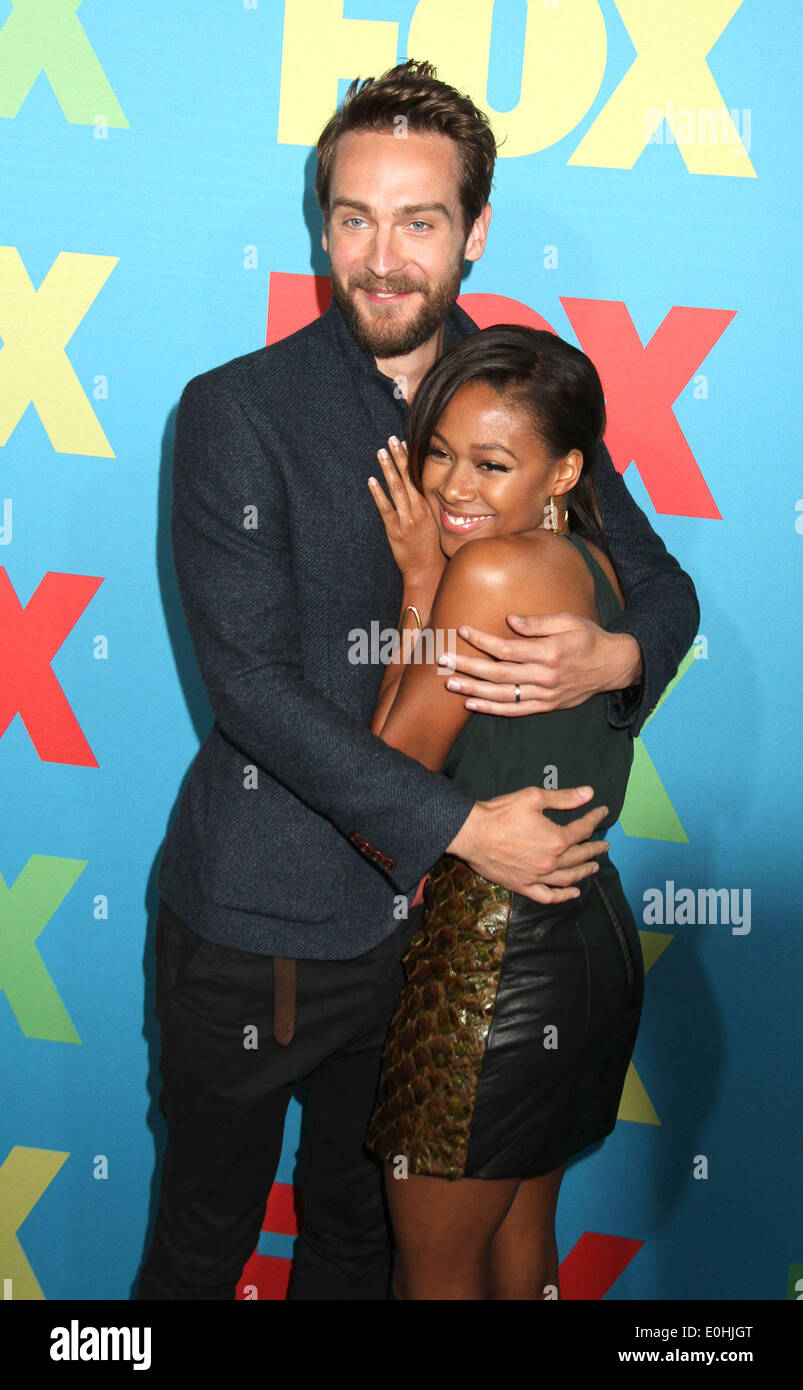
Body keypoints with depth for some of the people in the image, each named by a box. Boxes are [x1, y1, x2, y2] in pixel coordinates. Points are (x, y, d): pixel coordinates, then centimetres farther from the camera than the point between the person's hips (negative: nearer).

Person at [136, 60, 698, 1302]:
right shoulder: (237, 414, -11)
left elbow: (664, 585, 8)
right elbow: (253, 687, -18)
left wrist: (617, 655, -17)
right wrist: (461, 826, -23)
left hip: (437, 915, 3)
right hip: (261, 920, -3)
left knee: (363, 1223, 23)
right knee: (205, 1235, 17)